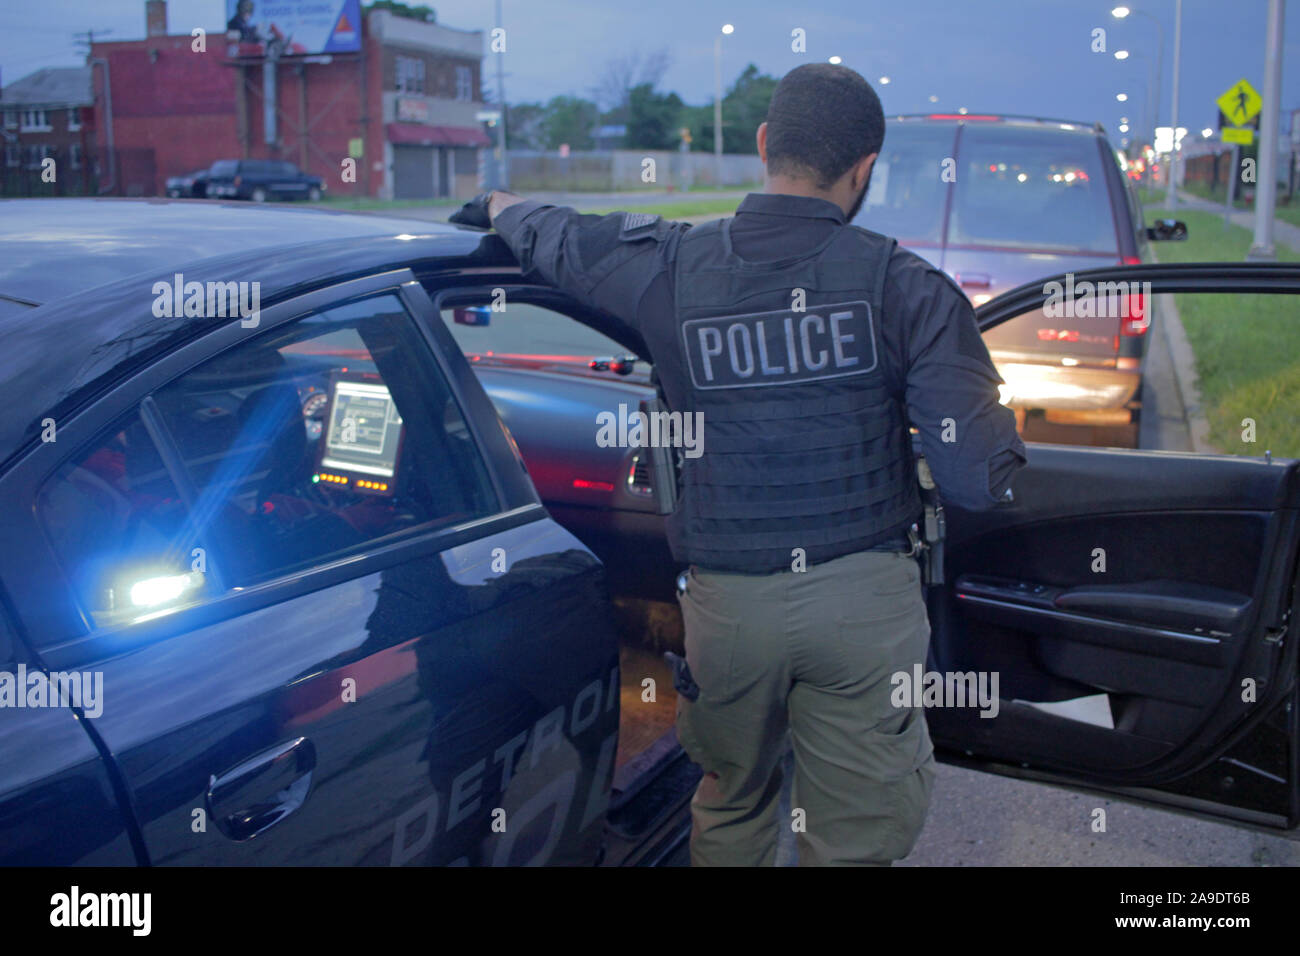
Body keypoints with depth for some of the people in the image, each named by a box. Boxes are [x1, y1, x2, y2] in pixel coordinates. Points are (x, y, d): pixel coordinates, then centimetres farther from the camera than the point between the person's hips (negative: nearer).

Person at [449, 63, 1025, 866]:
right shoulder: (906, 288, -8)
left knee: (733, 806, 28)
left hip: (728, 605, 2)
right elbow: (976, 481, -11)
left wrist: (498, 204, 41)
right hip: (864, 600, -2)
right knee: (853, 840, 15)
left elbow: (551, 236, 18)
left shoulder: (671, 267, -2)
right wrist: (1008, 436, 13)